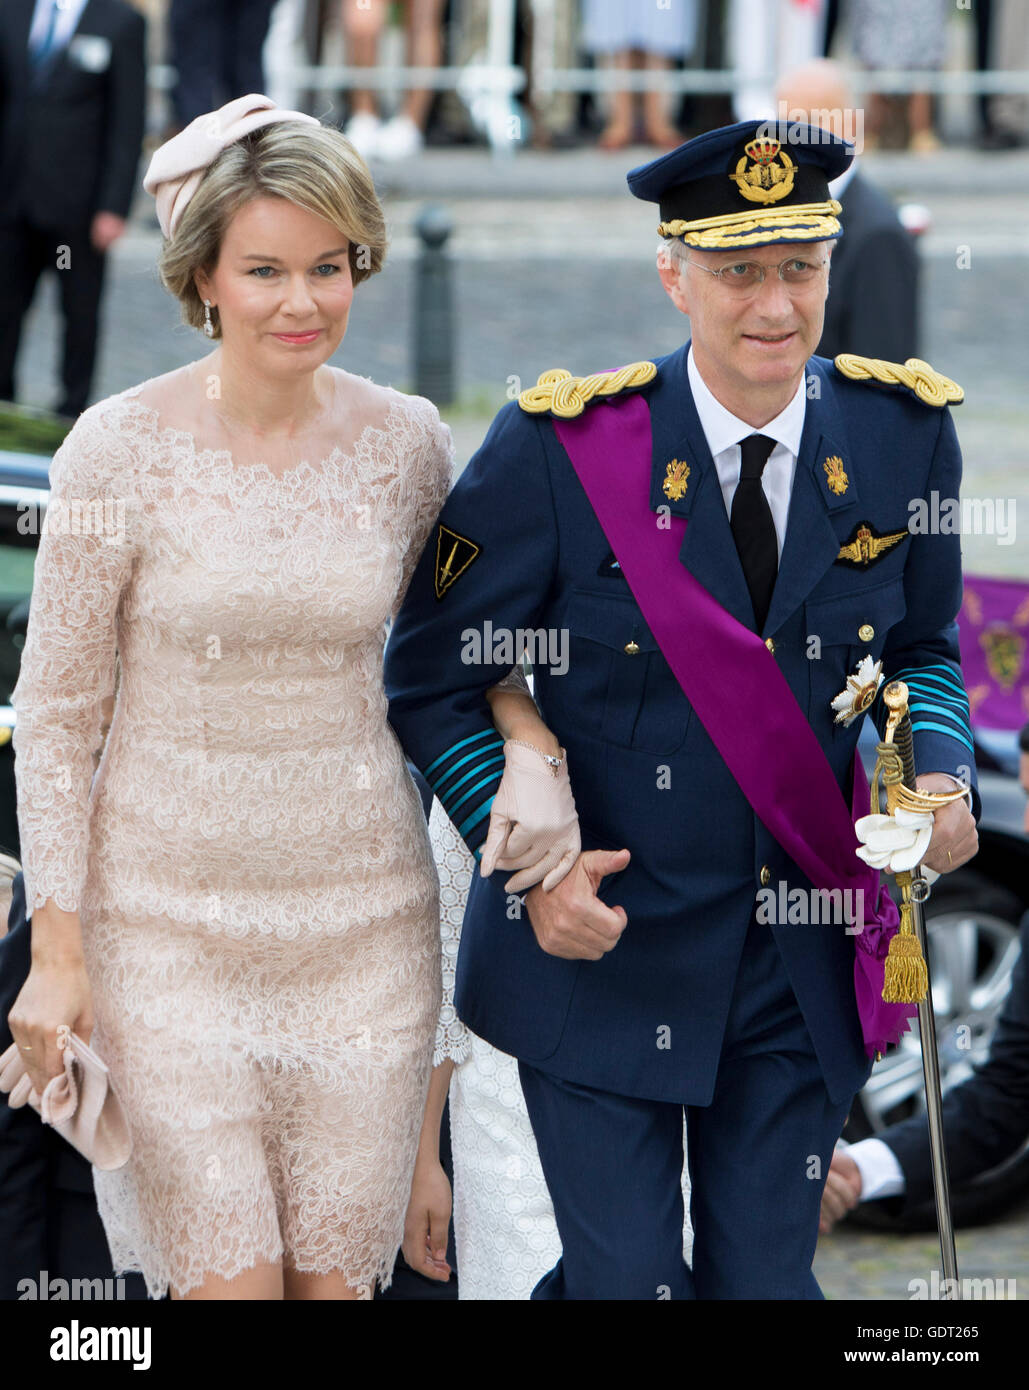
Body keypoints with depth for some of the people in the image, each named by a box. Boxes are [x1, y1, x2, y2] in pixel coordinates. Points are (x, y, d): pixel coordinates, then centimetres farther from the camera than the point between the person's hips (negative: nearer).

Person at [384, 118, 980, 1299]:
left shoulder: (901, 435, -2)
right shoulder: (563, 447, -13)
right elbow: (432, 683, -4)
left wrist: (941, 773, -7)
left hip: (807, 961, 3)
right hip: (603, 943, -3)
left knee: (765, 1276, 8)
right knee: (628, 1278, -1)